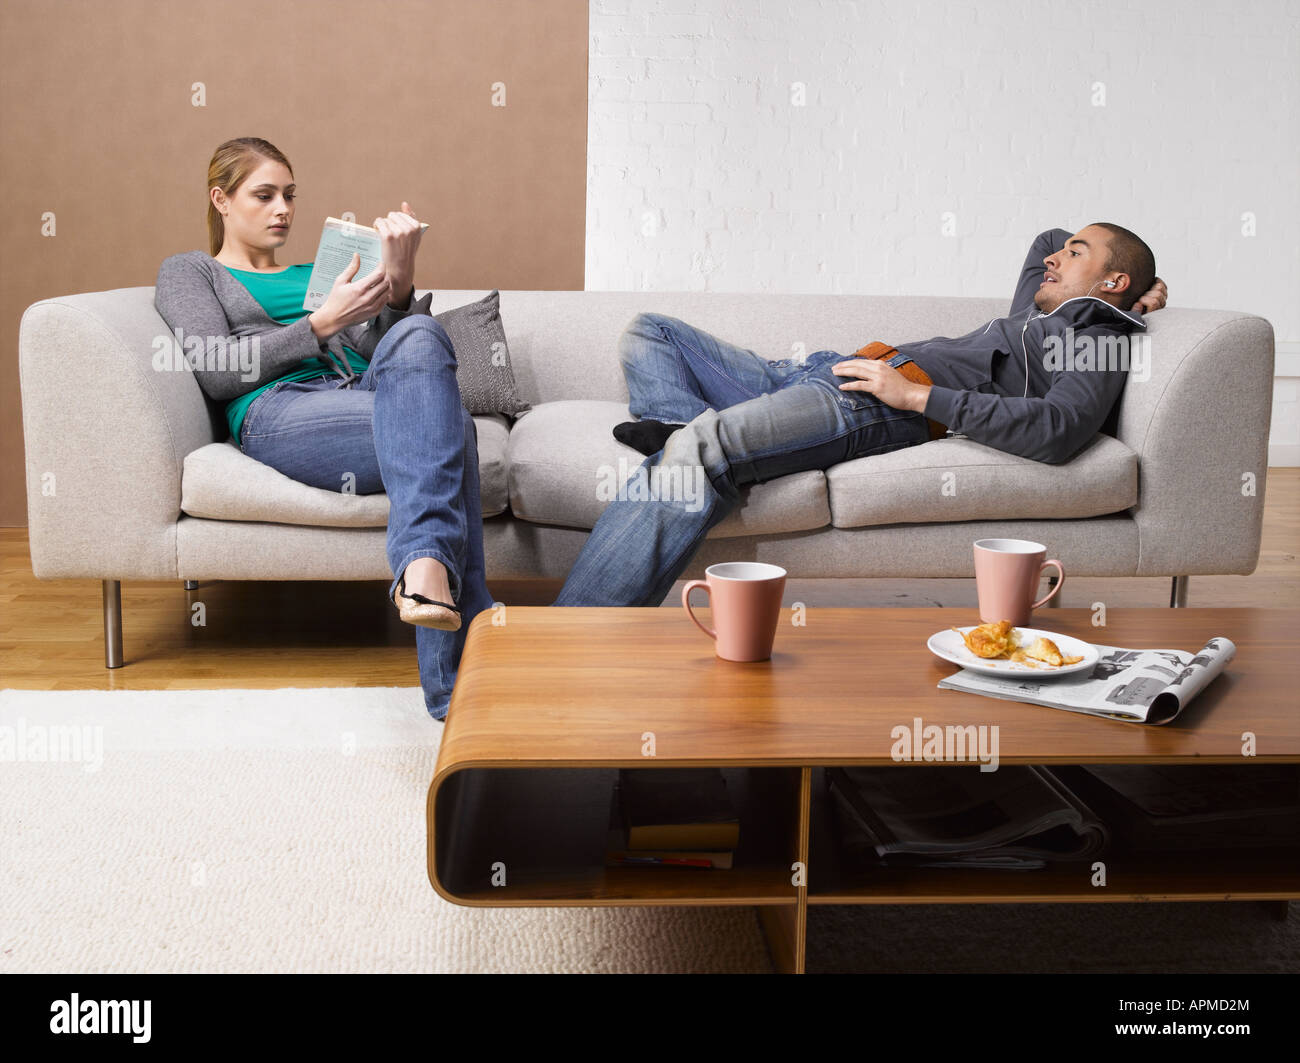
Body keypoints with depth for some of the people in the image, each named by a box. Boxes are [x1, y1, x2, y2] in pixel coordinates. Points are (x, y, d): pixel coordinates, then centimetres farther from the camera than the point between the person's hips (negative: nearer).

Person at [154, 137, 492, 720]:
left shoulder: (316, 272, 36)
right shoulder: (189, 271, 23)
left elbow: (378, 348, 17)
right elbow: (215, 372, 3)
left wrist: (399, 285, -4)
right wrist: (322, 324, -6)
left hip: (364, 395, 4)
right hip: (280, 414, -4)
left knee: (419, 335, -34)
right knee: (447, 426, -33)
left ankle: (424, 566, -48)